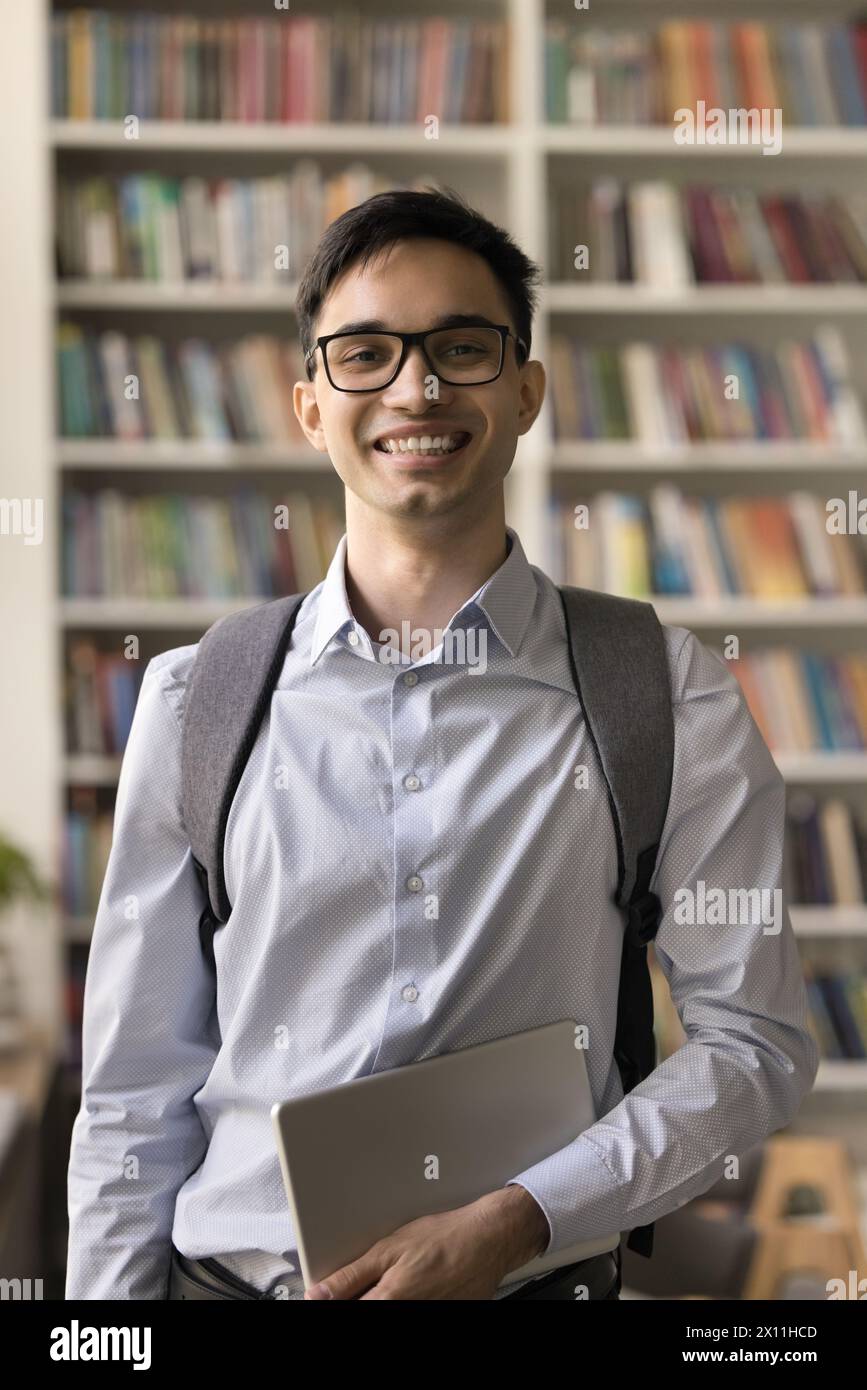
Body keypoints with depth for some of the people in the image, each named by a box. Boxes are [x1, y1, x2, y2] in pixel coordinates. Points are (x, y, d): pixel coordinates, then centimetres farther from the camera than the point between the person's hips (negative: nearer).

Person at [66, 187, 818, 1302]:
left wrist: (512, 1224, -16)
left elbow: (752, 1041, -5)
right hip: (233, 1269, 1)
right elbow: (136, 1085, 2)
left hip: (532, 1279, -1)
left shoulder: (667, 696, -3)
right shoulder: (194, 701, 0)